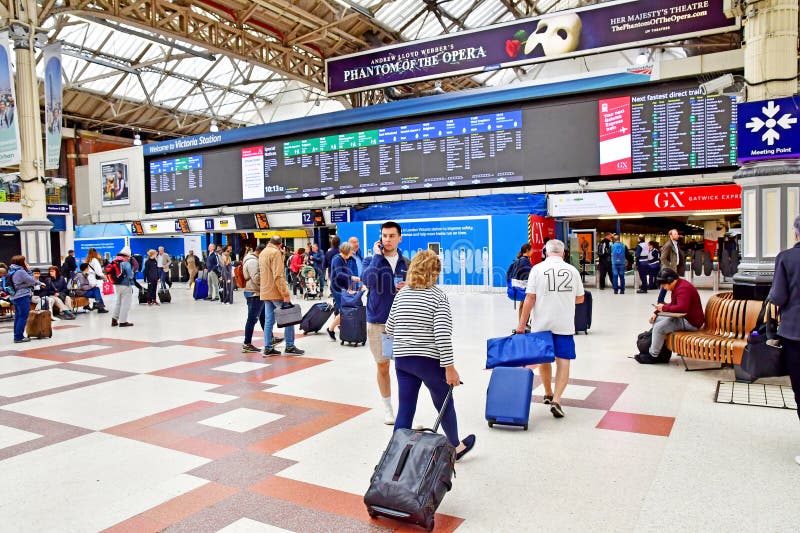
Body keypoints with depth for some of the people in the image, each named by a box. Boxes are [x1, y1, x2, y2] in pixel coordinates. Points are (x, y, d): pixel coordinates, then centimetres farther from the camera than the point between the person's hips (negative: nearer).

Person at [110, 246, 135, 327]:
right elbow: (130, 275, -20)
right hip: (125, 285, -8)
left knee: (118, 302, 21)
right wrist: (132, 273, 0)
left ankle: (114, 319, 21)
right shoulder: (126, 263, -17)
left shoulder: (115, 262, 6)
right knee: (125, 304, 3)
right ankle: (122, 321, 6)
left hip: (117, 285, 8)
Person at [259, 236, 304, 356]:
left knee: (269, 320, 9)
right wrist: (285, 294, -20)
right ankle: (290, 346, 0)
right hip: (276, 292, -9)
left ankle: (268, 348, 10)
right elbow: (278, 276, -19)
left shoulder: (262, 253, 16)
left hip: (265, 292, 9)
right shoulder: (276, 253, -12)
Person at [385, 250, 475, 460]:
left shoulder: (401, 294, 5)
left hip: (402, 360, 4)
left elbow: (389, 328, 10)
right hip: (429, 361, -4)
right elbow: (443, 335, -19)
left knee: (405, 410, 9)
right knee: (445, 405, 17)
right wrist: (449, 367, -17)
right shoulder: (438, 296, -11)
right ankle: (456, 447, 37)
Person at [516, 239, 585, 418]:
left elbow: (530, 298, -8)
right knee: (563, 360, 2)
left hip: (542, 323, 0)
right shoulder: (572, 270, 2)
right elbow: (580, 298, 12)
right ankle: (556, 399, -10)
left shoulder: (538, 269, -4)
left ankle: (548, 393, 34)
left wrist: (522, 324, -2)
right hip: (565, 324, 0)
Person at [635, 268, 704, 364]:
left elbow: (682, 308, -35)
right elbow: (673, 305, 20)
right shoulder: (677, 287, 12)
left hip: (691, 322, -12)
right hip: (683, 318, 12)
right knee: (656, 320, 14)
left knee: (659, 327, -20)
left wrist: (664, 308, -21)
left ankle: (653, 356, -5)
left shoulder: (683, 288, -23)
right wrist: (656, 312, 6)